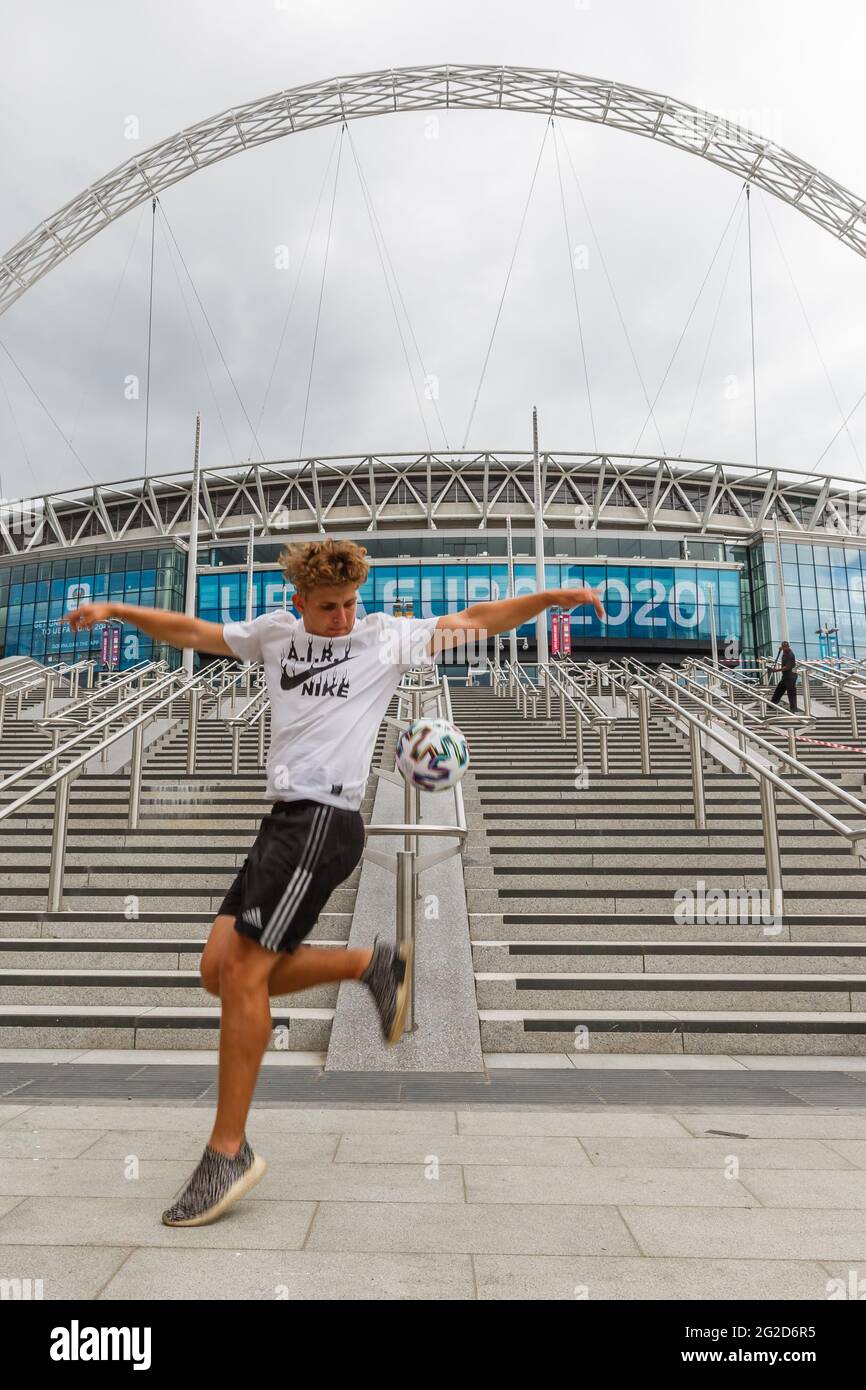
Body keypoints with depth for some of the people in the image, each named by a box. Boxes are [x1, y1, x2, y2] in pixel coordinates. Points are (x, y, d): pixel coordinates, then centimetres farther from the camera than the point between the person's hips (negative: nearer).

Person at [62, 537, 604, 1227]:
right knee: (220, 968, 2)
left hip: (325, 820, -7)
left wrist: (553, 596, -7)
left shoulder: (386, 636, 3)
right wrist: (116, 609, 15)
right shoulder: (275, 632, 15)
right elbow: (193, 632, 23)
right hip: (284, 817, 7)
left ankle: (228, 1152, 4)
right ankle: (371, 964, 14)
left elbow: (473, 621, 2)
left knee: (243, 973, -10)